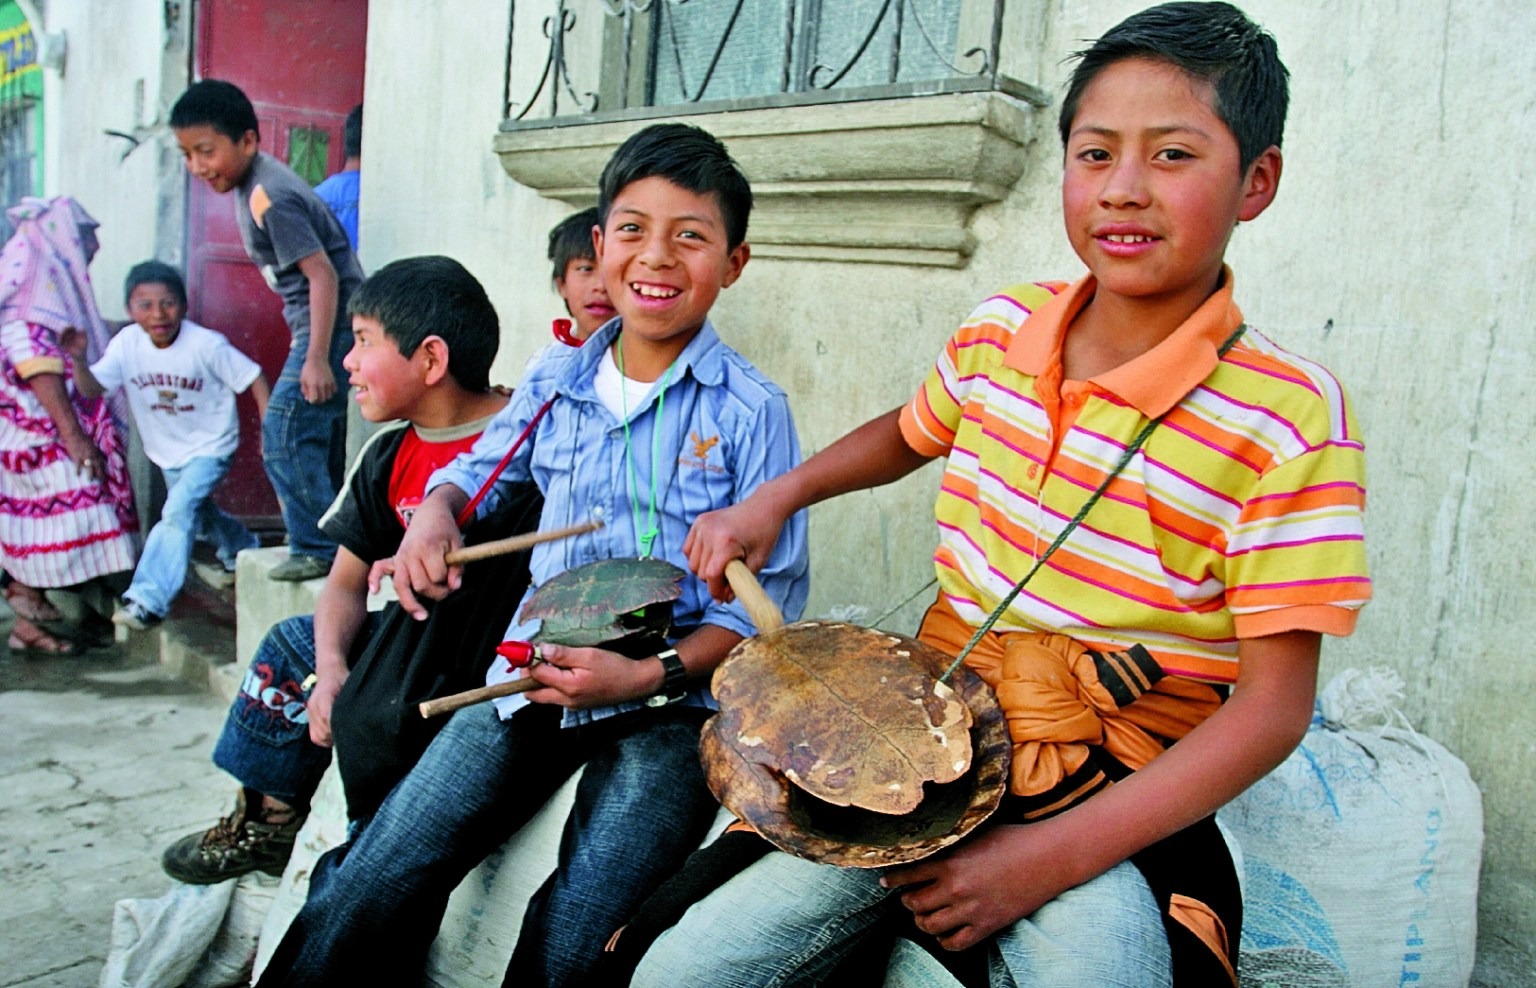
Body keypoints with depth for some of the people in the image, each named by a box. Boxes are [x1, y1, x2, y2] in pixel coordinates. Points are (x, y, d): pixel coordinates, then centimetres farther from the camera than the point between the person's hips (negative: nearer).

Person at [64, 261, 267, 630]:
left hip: (210, 447, -6)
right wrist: (79, 359, -36)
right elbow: (92, 388, -16)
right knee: (198, 512, 23)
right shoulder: (127, 345, -12)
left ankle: (148, 600, -18)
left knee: (178, 511, -21)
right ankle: (243, 551, 51)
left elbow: (253, 379, -18)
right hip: (167, 450, 6)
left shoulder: (206, 344, -23)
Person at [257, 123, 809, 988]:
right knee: (376, 882, -5)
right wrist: (436, 513, 4)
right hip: (535, 678, 4)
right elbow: (477, 466, 27)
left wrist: (656, 676, -19)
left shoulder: (752, 412, -6)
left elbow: (767, 600, -6)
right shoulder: (554, 383, 8)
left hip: (675, 699, -3)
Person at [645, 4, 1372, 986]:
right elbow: (911, 432, 22)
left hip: (1112, 808, -3)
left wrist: (1049, 855, -20)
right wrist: (773, 500, 7)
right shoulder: (1001, 329, 0)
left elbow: (1273, 705, -13)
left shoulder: (1290, 420, -14)